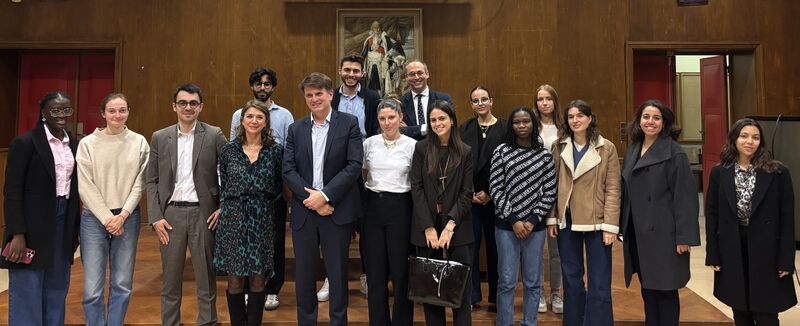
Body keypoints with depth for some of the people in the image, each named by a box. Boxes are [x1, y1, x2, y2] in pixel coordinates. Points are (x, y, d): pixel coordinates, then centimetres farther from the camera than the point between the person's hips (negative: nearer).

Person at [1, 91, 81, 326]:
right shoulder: (25, 143, -7)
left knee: (56, 290, 13)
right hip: (33, 227, -5)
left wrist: (75, 230, 12)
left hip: (64, 223, 5)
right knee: (27, 292, 3)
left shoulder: (75, 144, 8)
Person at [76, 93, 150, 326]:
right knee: (92, 287, -2)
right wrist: (107, 218, -8)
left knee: (122, 284, 7)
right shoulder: (87, 143, -2)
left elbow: (139, 183, 1)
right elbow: (85, 186, -3)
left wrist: (123, 215, -8)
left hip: (127, 217, 1)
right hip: (94, 218, -1)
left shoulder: (139, 142, 2)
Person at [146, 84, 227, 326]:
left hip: (203, 214, -2)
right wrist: (155, 217, -2)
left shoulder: (214, 135, 0)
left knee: (206, 277, 7)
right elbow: (151, 181, 6)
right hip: (170, 213, 2)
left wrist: (224, 206, -4)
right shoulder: (159, 138, 7)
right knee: (170, 279, 10)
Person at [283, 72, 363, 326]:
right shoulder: (296, 129, 9)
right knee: (304, 274, 10)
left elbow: (354, 165, -10)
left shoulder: (349, 124, -1)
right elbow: (288, 170, 1)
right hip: (304, 210, 3)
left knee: (337, 273, 8)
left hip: (338, 210, -3)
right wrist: (310, 197, -12)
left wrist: (325, 195, -16)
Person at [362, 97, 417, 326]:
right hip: (373, 206, 2)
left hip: (400, 207, -2)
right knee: (375, 271, 9)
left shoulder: (412, 145, -2)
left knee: (401, 271, 4)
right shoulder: (369, 143, 4)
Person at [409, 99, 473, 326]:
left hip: (457, 226, 0)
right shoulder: (421, 148, 2)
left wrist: (450, 225, -12)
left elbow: (466, 192, -1)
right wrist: (428, 227, -10)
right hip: (426, 224, 0)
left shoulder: (465, 152, 3)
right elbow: (416, 187, -3)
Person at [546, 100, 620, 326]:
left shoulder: (607, 148, -3)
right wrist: (551, 218, 1)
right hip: (566, 220, 3)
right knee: (571, 280, 13)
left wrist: (610, 224, -11)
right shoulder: (559, 147, 5)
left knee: (599, 284, 0)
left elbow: (613, 189, -5)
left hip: (596, 221, -3)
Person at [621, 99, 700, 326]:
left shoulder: (674, 152, -9)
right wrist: (624, 228, 11)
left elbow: (685, 196, -13)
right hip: (638, 233, 6)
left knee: (665, 289, 3)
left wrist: (684, 236, -17)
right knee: (647, 288, 14)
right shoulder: (632, 151, 11)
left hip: (663, 233, -6)